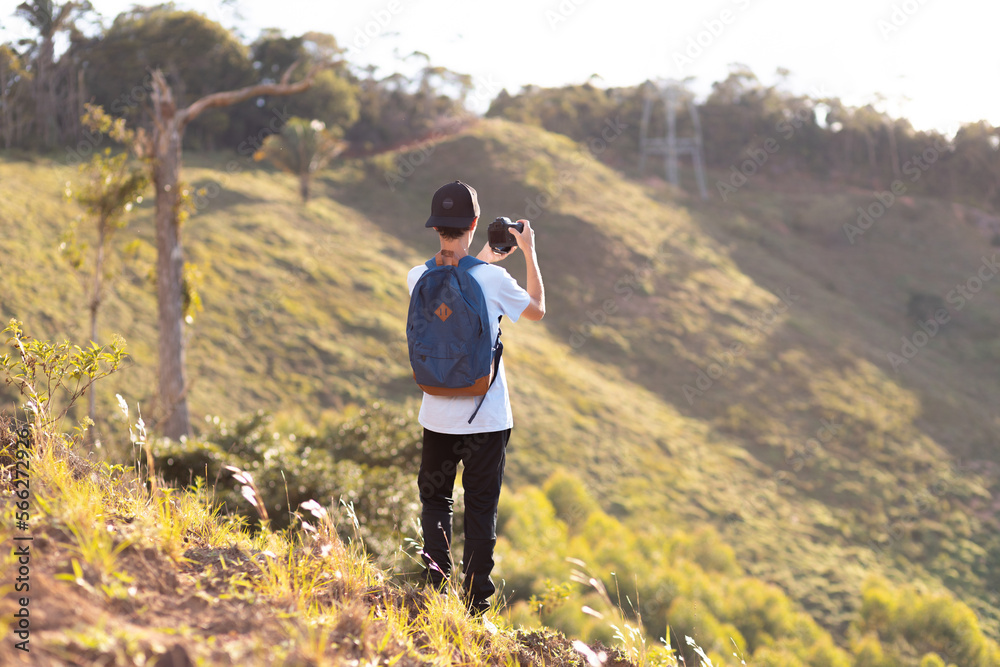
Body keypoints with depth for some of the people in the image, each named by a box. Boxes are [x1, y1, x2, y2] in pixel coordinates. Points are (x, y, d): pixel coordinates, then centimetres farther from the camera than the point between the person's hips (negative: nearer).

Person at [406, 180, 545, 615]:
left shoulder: (418, 278, -4)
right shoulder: (493, 280, -13)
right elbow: (537, 310, 6)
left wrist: (482, 260, 26)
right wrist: (529, 253, 14)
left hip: (438, 415, 2)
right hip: (487, 416, -2)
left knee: (435, 498, 19)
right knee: (481, 507, 8)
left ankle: (435, 574, 4)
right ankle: (477, 603, 10)